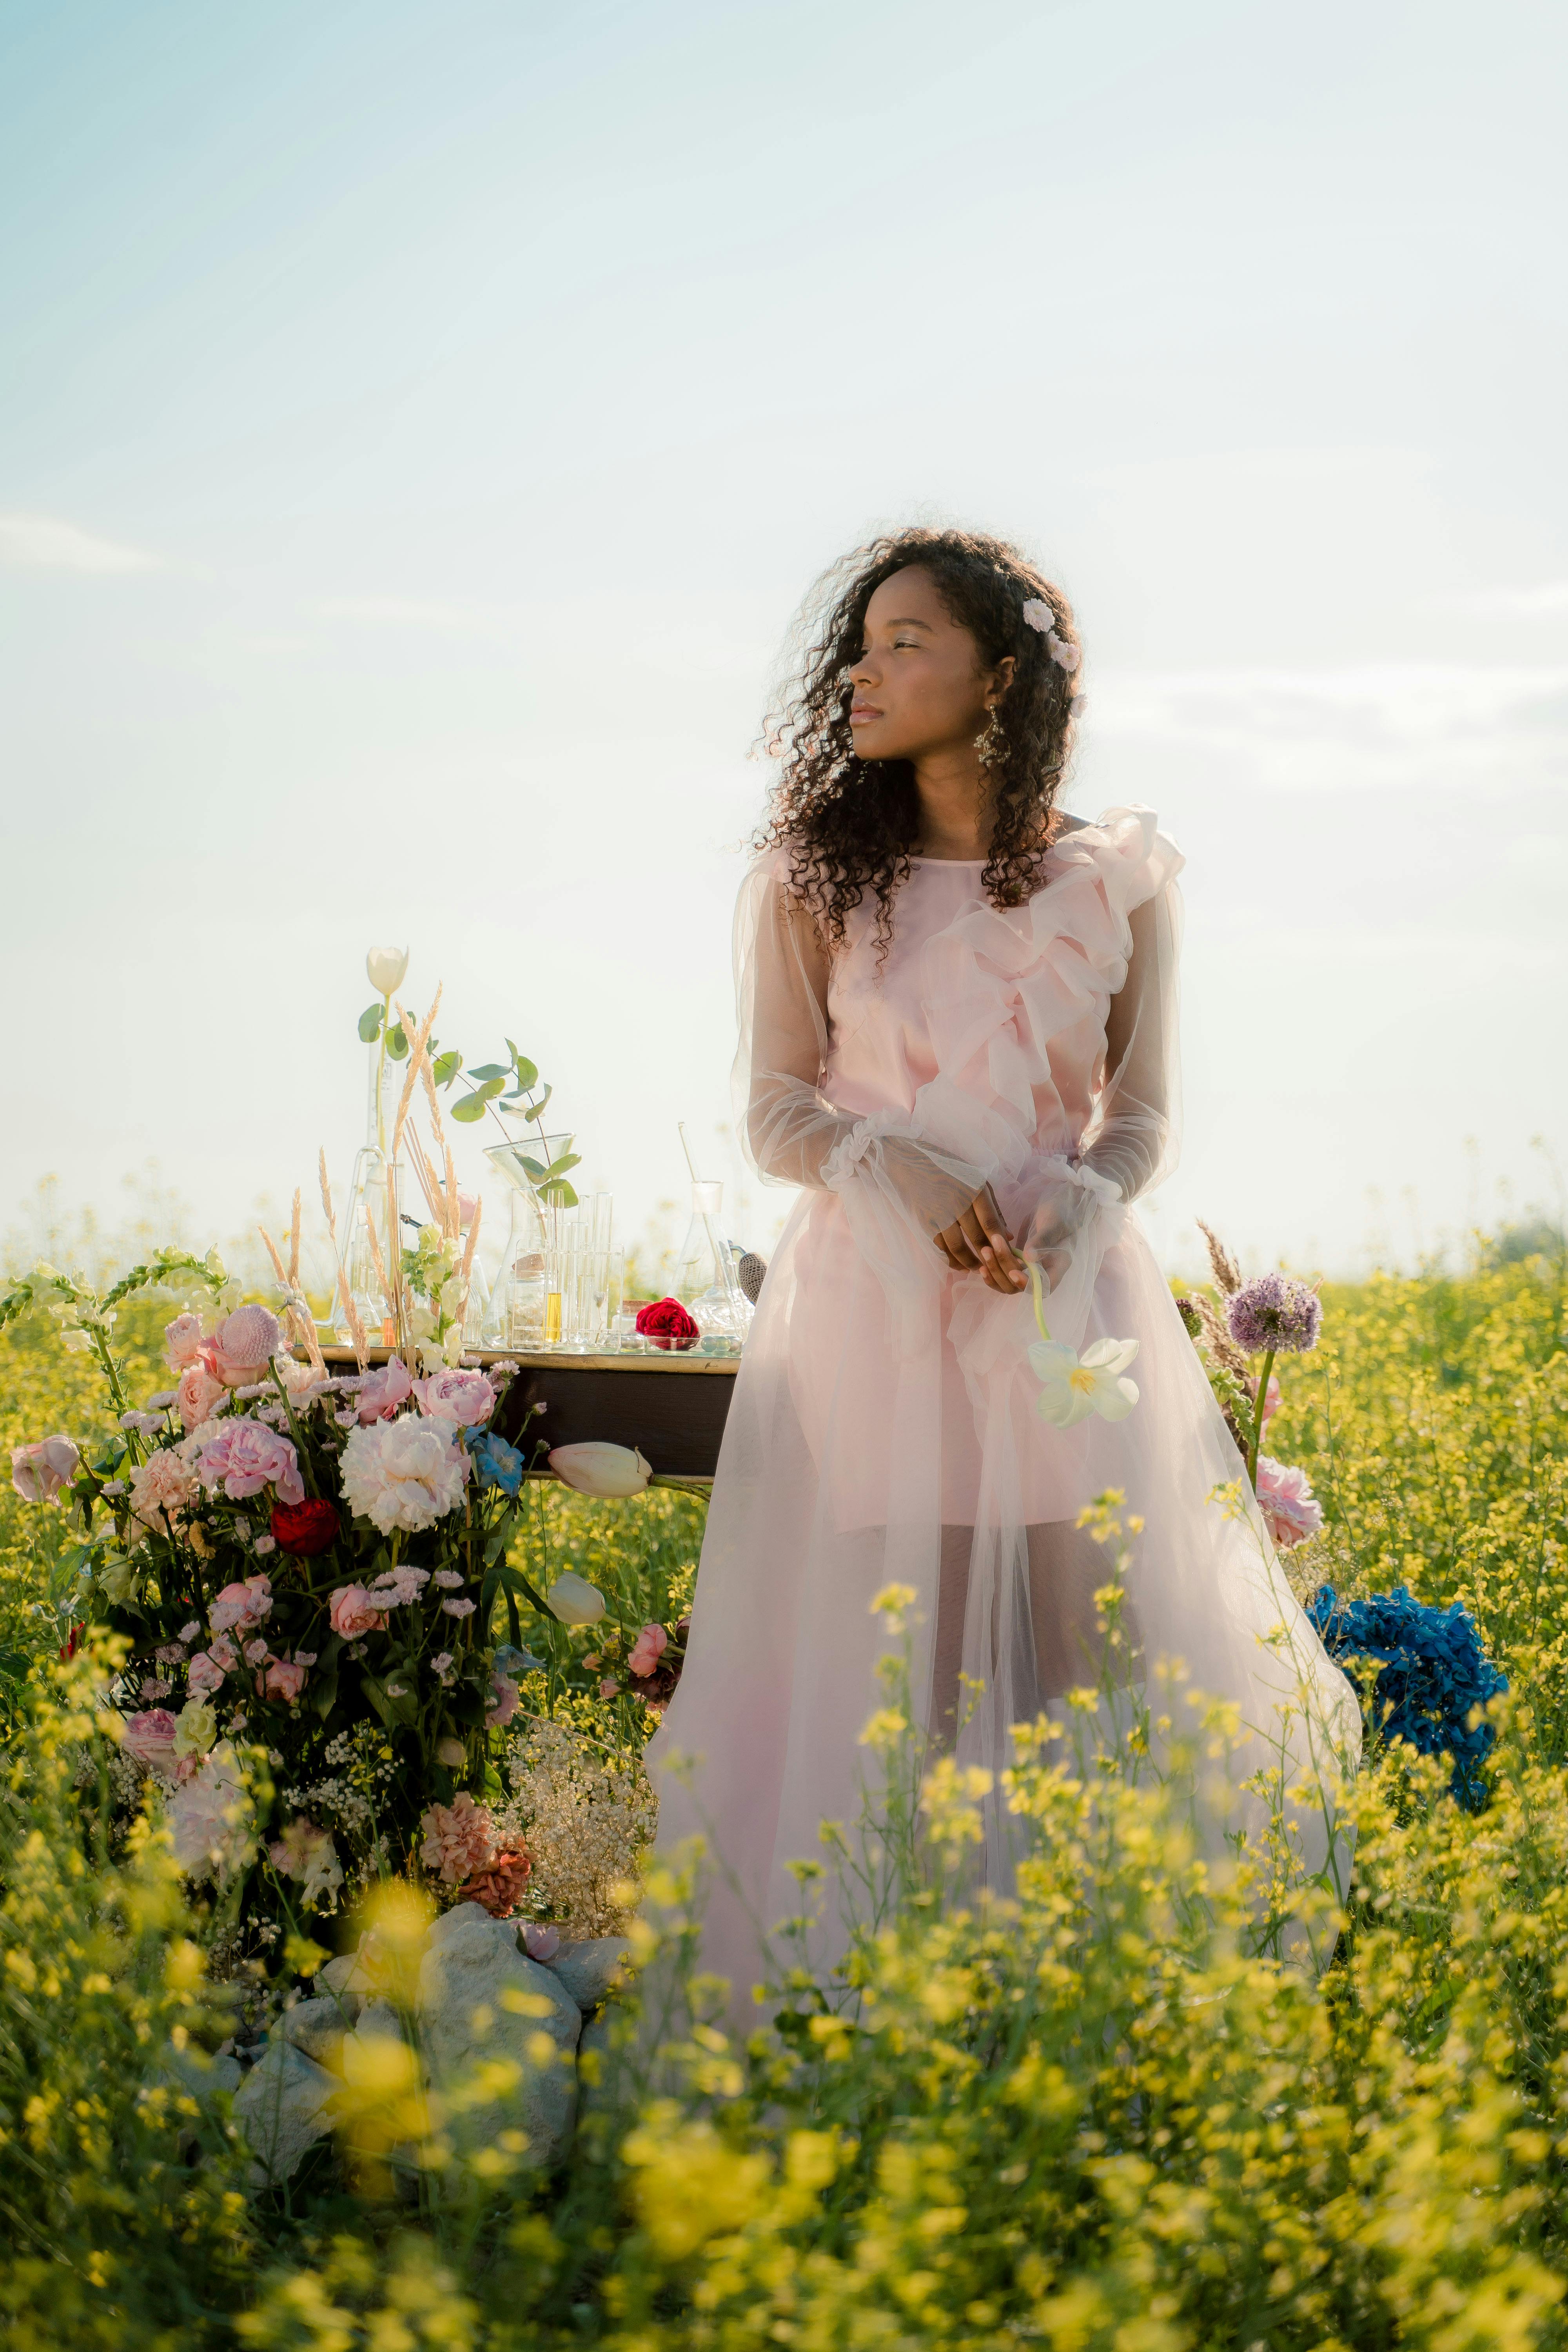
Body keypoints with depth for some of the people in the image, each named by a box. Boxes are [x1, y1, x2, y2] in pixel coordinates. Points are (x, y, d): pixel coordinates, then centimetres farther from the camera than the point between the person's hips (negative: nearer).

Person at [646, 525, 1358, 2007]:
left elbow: (1144, 1119, 7)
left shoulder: (1118, 880, 5)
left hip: (1061, 1308, 0)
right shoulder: (815, 877, 6)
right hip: (871, 1303, 0)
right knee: (889, 1673, -4)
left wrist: (1078, 1204, -14)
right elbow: (774, 1111, 4)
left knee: (1097, 1648, -5)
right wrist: (898, 1165, -16)